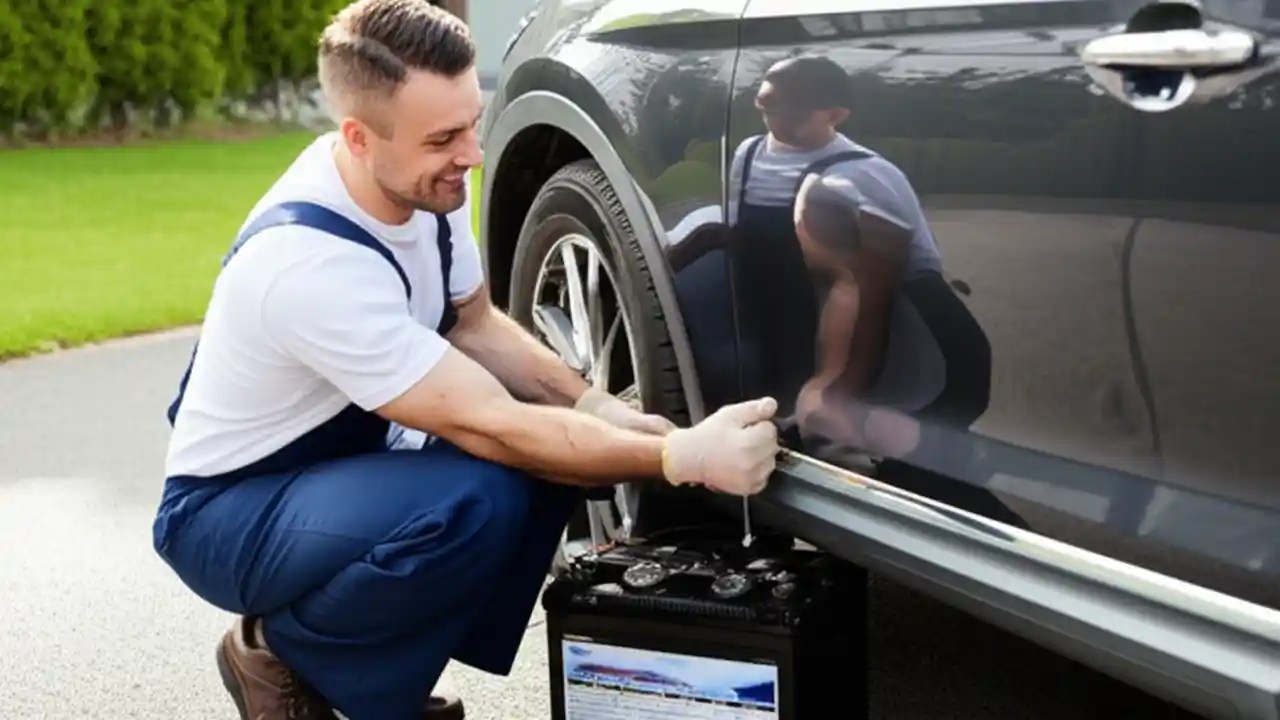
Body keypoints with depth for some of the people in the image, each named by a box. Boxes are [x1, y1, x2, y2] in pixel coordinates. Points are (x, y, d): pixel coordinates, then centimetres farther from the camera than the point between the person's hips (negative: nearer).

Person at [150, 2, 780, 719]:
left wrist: (597, 406, -13)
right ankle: (286, 659, -5)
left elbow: (474, 325, 4)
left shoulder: (423, 182, -10)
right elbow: (489, 426, -32)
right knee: (475, 503, -34)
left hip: (346, 459, 8)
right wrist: (681, 457, -32)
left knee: (559, 442, -10)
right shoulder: (310, 260, -34)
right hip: (229, 510, -8)